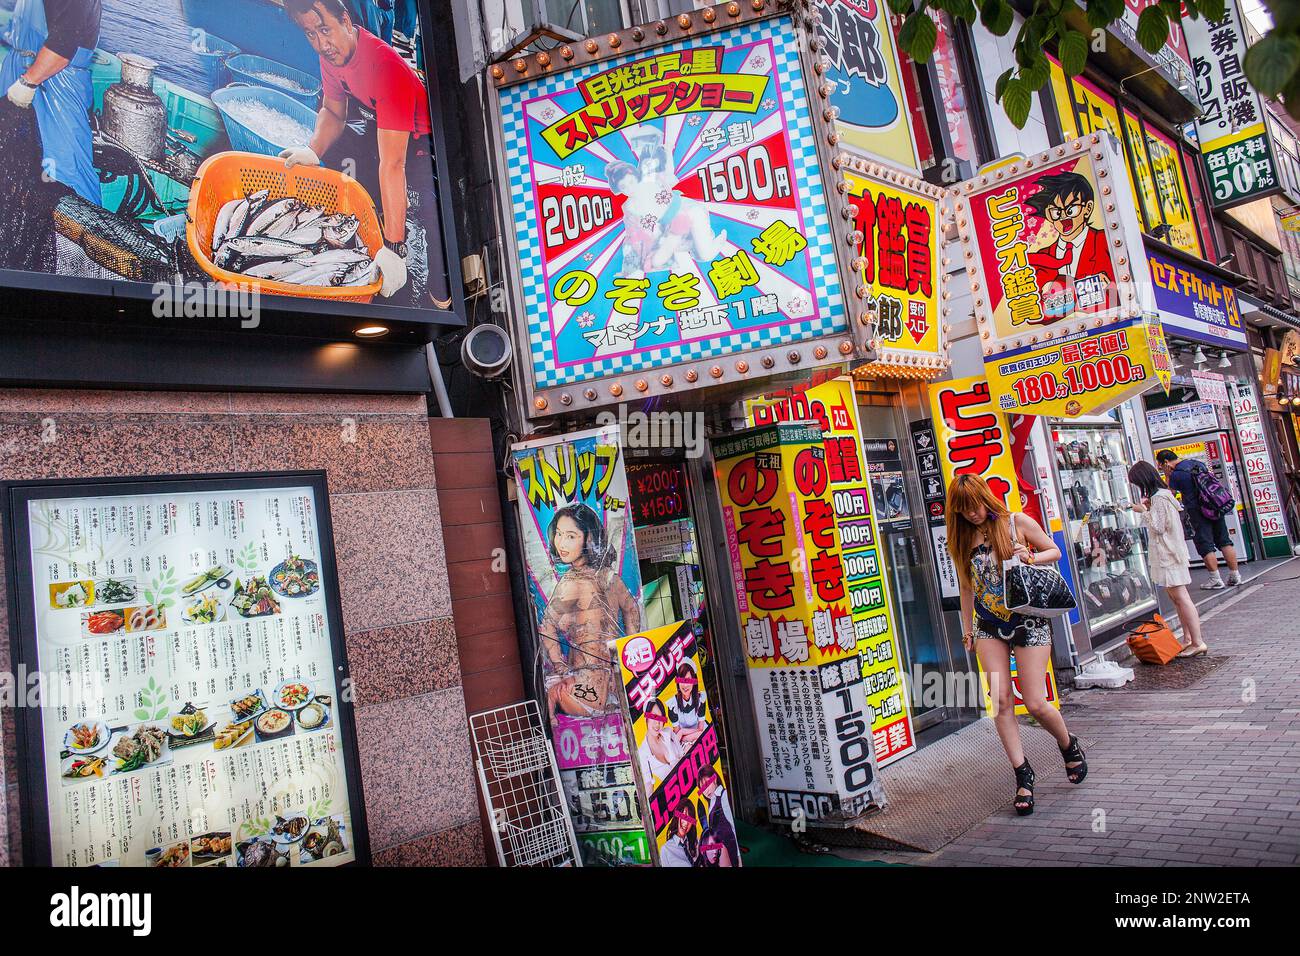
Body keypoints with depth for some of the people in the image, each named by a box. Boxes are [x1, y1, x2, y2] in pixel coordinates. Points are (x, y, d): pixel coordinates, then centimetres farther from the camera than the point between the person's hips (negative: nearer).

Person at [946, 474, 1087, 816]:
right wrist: (967, 629, 13)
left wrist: (1031, 557, -14)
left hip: (1028, 621, -3)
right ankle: (1023, 773, 5)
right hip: (989, 627, 3)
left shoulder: (1017, 523, -4)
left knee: (1035, 703, -3)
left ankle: (1069, 746, 28)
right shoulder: (963, 539, 5)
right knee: (1000, 699, -7)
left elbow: (1055, 551, 7)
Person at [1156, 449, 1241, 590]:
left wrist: (1167, 476, -2)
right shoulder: (1198, 464, 11)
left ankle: (1216, 580, -1)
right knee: (1224, 541, 11)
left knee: (1205, 546, -1)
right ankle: (1235, 576, 15)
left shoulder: (1176, 474, -12)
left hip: (1198, 512, -7)